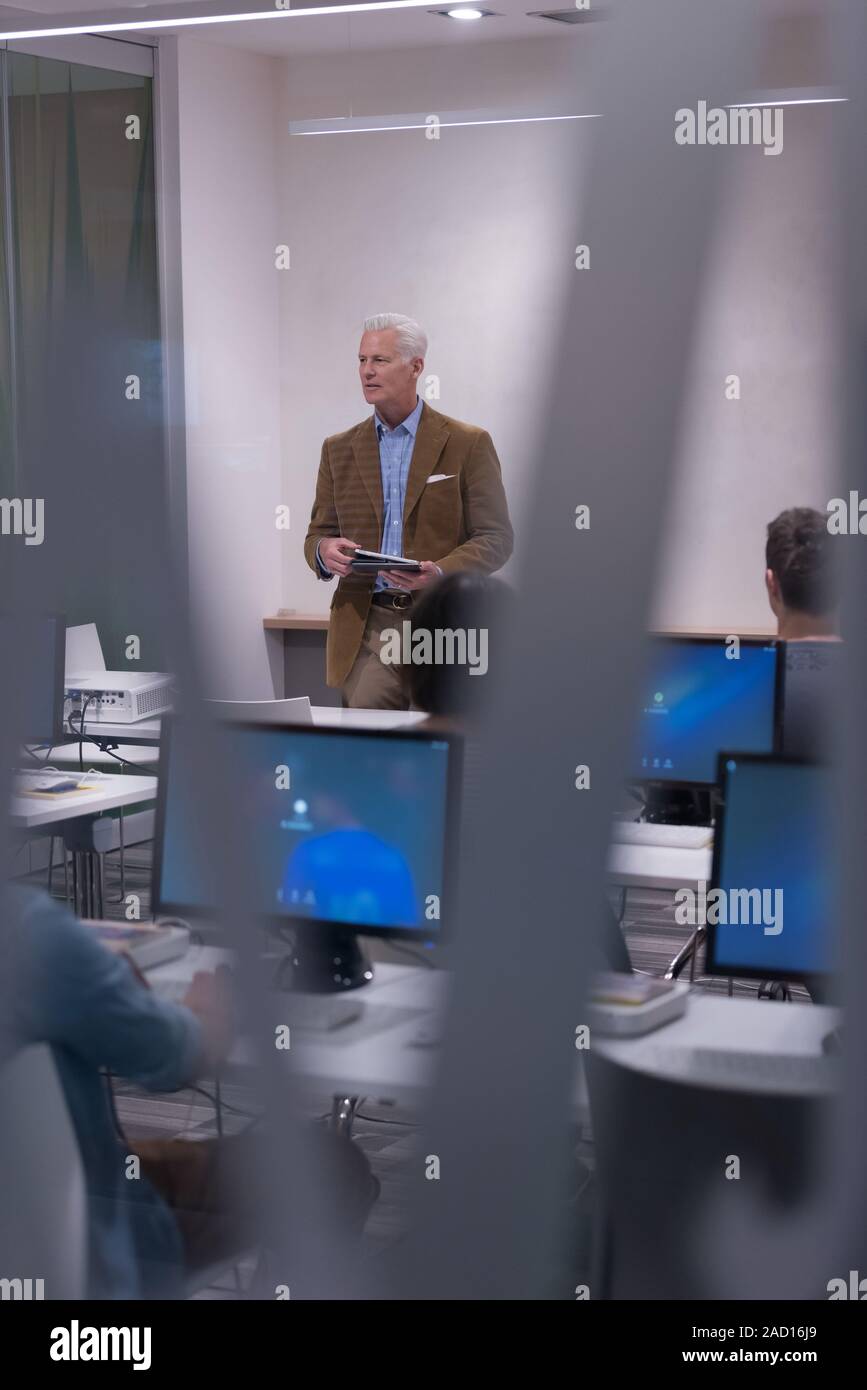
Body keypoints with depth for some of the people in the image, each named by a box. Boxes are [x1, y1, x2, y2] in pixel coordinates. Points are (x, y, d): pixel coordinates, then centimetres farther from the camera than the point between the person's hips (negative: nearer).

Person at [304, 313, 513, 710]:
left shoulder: (468, 444, 1)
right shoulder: (339, 449, 12)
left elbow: (496, 538, -2)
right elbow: (318, 532, 14)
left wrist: (440, 572, -20)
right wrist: (324, 551, -11)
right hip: (365, 627, 2)